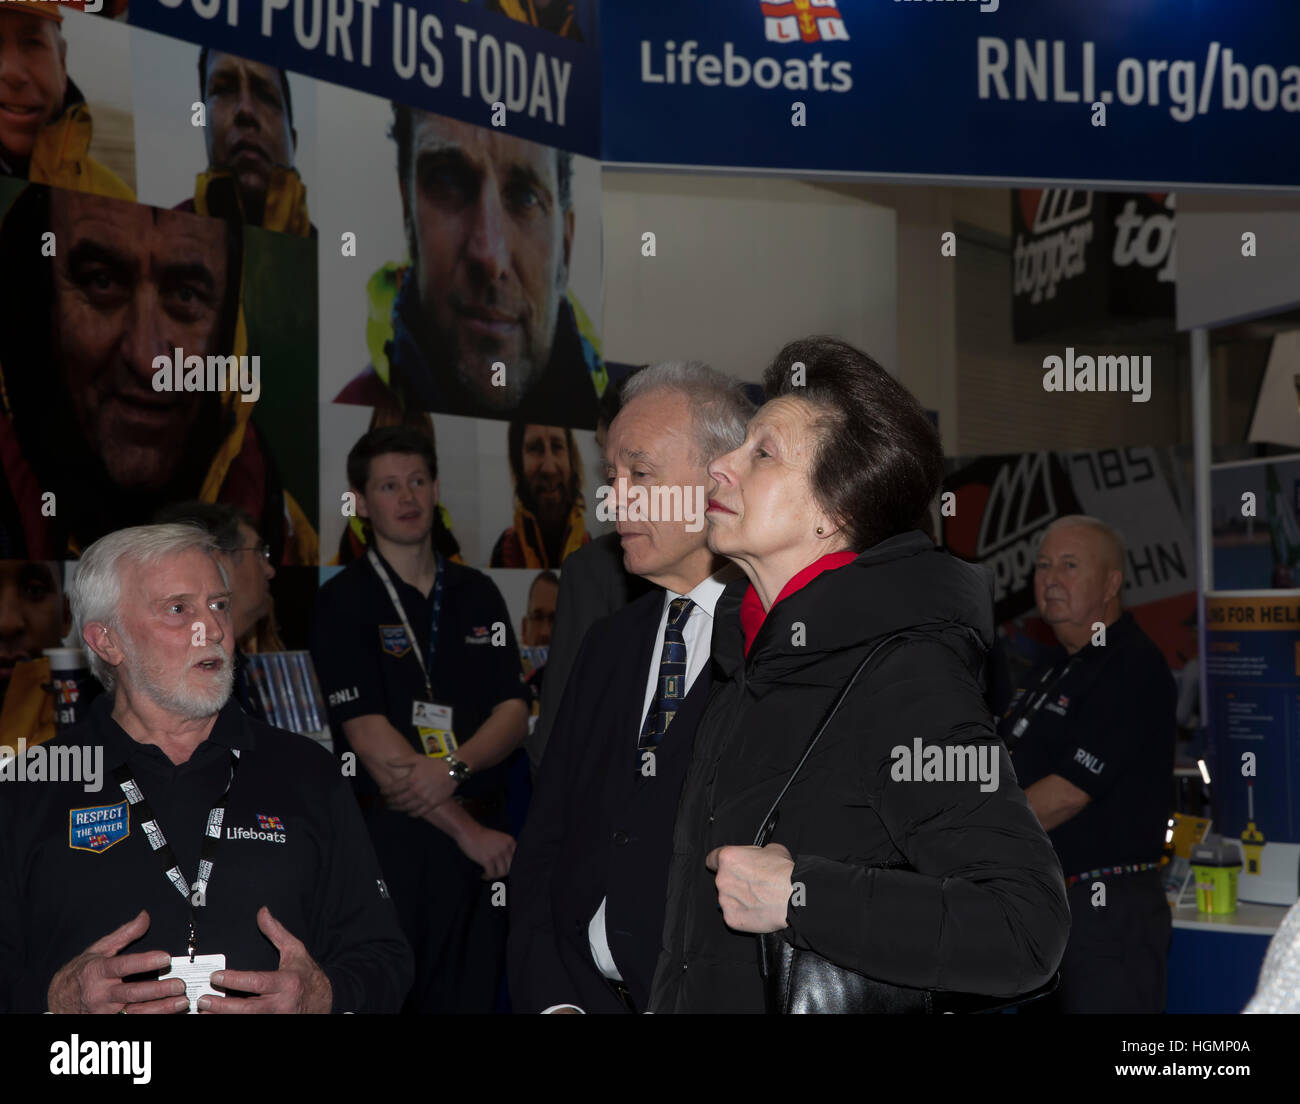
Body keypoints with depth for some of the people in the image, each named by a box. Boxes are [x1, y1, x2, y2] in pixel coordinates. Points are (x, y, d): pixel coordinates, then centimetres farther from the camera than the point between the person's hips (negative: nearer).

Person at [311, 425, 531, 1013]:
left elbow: (513, 712, 5)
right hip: (390, 831, -4)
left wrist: (455, 769, -15)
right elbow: (371, 740, -11)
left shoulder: (476, 593, 12)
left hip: (483, 833, 4)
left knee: (470, 996, 7)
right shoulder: (345, 601, -3)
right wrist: (466, 830, -12)